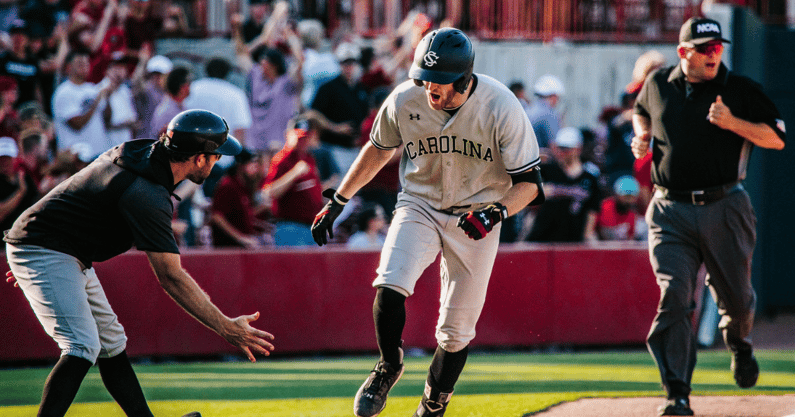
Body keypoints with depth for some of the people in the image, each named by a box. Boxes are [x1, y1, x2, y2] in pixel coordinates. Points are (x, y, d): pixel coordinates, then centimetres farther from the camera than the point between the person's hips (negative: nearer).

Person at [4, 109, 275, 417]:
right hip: (43, 251, -11)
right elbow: (170, 276, -27)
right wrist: (226, 327, -24)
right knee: (83, 347, -24)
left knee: (111, 343, 15)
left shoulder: (139, 150, 4)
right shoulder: (147, 195, -26)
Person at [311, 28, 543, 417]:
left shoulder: (502, 109, -23)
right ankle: (388, 367, 1)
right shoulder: (404, 101, -16)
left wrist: (497, 211, -36)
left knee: (456, 331, 2)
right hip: (419, 206, 1)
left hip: (476, 216, -1)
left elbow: (528, 182, -17)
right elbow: (379, 148, 7)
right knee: (390, 287, -25)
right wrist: (337, 200, 9)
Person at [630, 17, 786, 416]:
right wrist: (642, 135, 7)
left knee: (736, 296, 11)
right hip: (670, 212, 0)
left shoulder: (740, 90, 0)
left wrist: (732, 123, -17)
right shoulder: (658, 84, 8)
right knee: (674, 297, -13)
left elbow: (777, 139, -2)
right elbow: (641, 111, 29)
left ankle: (738, 343, 48)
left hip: (724, 208, 0)